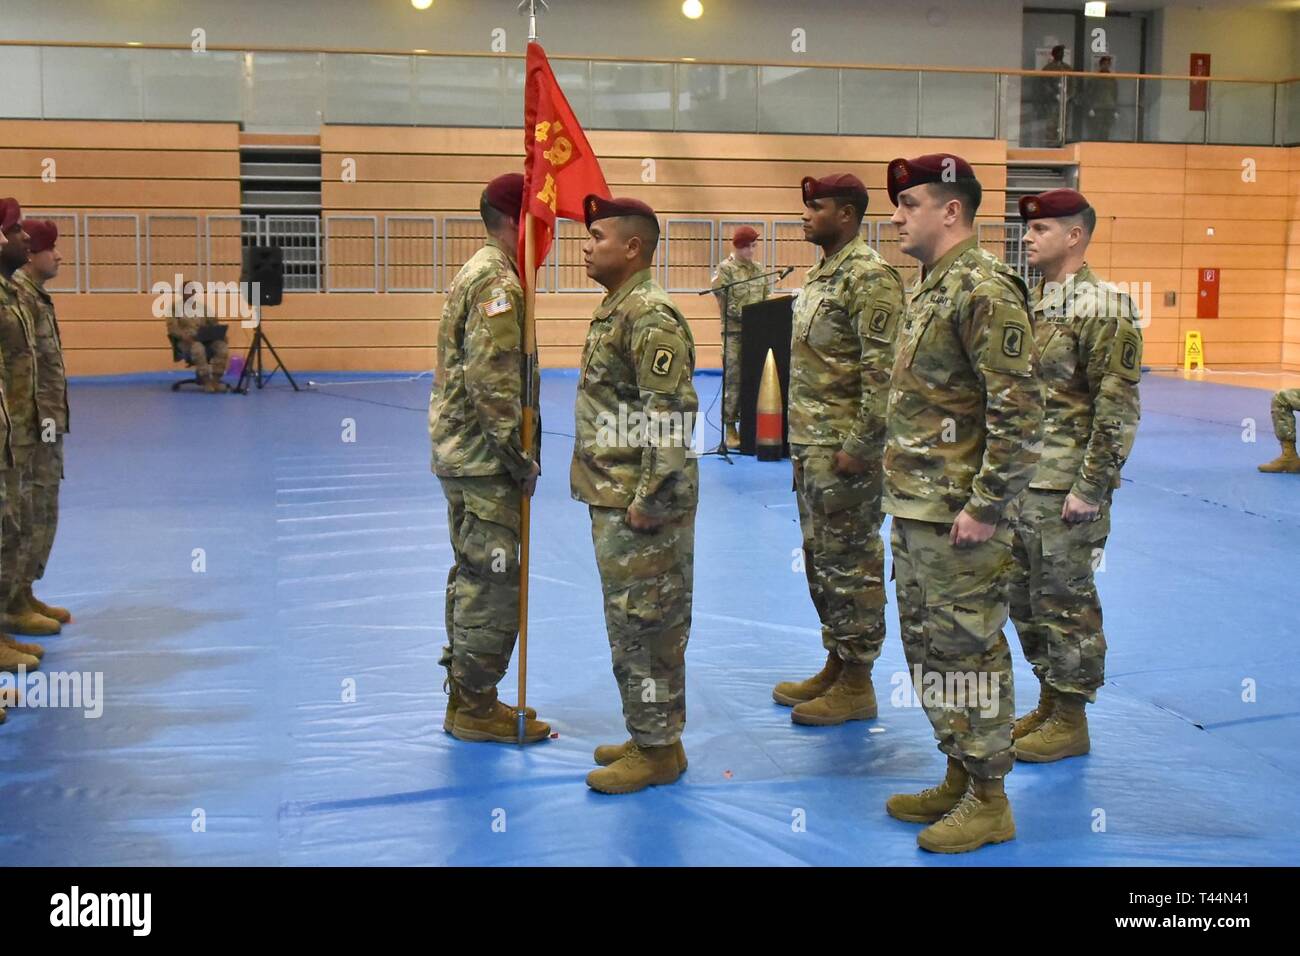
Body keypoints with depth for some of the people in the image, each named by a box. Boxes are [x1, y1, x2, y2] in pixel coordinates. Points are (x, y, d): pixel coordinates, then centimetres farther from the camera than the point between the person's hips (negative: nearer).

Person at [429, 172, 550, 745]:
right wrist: (522, 457, -18)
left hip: (460, 454, 11)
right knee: (494, 580, -3)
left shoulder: (477, 272, 17)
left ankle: (466, 697, 25)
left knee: (474, 576, 16)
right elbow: (493, 383, -23)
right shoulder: (499, 282, -16)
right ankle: (476, 708, 5)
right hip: (486, 459, -11)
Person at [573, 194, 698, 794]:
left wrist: (649, 500, -22)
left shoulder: (650, 316, -18)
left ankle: (658, 750, 9)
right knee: (632, 623, 16)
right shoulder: (616, 309, 15)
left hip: (641, 507, -10)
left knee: (645, 626, -2)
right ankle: (648, 735, 27)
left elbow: (673, 417, -24)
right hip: (613, 499, 10)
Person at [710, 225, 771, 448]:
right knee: (733, 380, -5)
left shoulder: (759, 269, 13)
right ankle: (730, 428, 0)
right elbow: (725, 304, -11)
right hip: (734, 332, -5)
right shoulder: (725, 269, -5)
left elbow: (767, 300, 15)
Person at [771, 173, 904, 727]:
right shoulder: (820, 273, 15)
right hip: (810, 446, 10)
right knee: (820, 559, 16)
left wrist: (860, 446, -22)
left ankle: (856, 685, 8)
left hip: (843, 450, -10)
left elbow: (882, 371, -21)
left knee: (851, 563, -1)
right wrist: (799, 437, 18)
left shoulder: (870, 277, -15)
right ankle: (835, 665, 28)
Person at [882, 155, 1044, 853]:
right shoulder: (929, 286, 13)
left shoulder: (985, 290, -17)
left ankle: (988, 801, 12)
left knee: (968, 650, -1)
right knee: (927, 645, 17)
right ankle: (958, 777, 30)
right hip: (914, 509, 10)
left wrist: (986, 507, -21)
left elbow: (1020, 411, -21)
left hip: (959, 516, -10)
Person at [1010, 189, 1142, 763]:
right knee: (1025, 601, 15)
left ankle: (1070, 720, 13)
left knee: (1066, 603, 1)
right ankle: (1048, 703, 29)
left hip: (1064, 492, -8)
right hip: (1017, 484, 8)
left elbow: (1118, 408, -16)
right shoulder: (1030, 302, 12)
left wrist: (1092, 488, -18)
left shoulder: (1102, 308, -13)